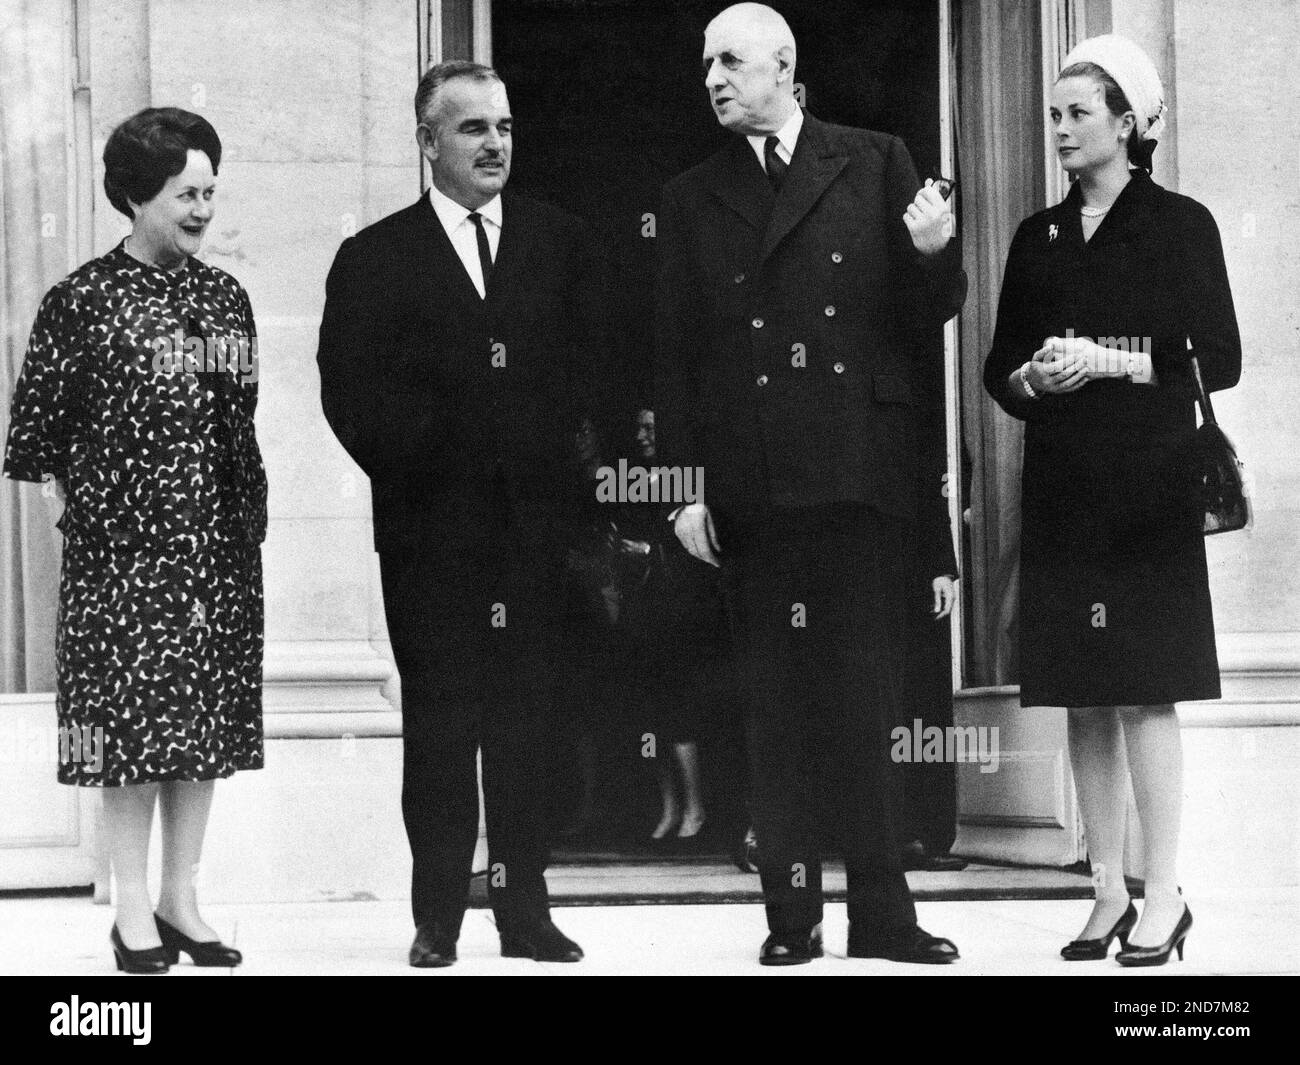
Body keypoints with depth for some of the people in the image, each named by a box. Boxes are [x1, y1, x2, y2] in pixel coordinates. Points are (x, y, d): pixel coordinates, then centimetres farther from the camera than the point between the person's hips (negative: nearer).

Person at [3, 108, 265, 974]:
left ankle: (183, 898, 15)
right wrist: (82, 501, -2)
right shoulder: (83, 300, -5)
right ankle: (136, 910, 4)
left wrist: (248, 521, 10)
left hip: (218, 544, 5)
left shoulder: (226, 297, 9)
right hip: (123, 544, -5)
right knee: (133, 715, -3)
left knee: (209, 715, 6)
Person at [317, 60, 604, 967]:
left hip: (534, 517, 2)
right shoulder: (375, 259, 3)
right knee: (439, 719, 0)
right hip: (430, 526, -2)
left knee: (527, 715, 4)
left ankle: (525, 908, 9)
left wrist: (550, 451, 0)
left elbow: (589, 366, 10)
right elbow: (350, 390, -1)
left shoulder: (561, 244, 11)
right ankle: (438, 917, 4)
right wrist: (423, 465, -6)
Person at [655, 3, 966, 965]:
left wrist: (935, 256, -12)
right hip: (753, 486, 1)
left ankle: (880, 910, 4)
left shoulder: (877, 165, 8)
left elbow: (924, 315, 10)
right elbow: (675, 354, 9)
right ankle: (794, 914, 5)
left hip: (861, 473, -1)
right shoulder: (691, 200, 12)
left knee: (863, 697, 0)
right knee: (779, 704, 1)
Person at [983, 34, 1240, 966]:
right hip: (1062, 486, 5)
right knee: (1083, 697, 5)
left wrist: (1113, 361, -13)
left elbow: (1219, 359, -4)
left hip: (1148, 486, -5)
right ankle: (1109, 893, 11)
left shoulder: (1179, 225, 0)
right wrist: (1035, 375, -6)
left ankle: (1163, 897, -1)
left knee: (1144, 690, -7)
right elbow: (1001, 368, 16)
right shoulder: (1039, 238, 13)